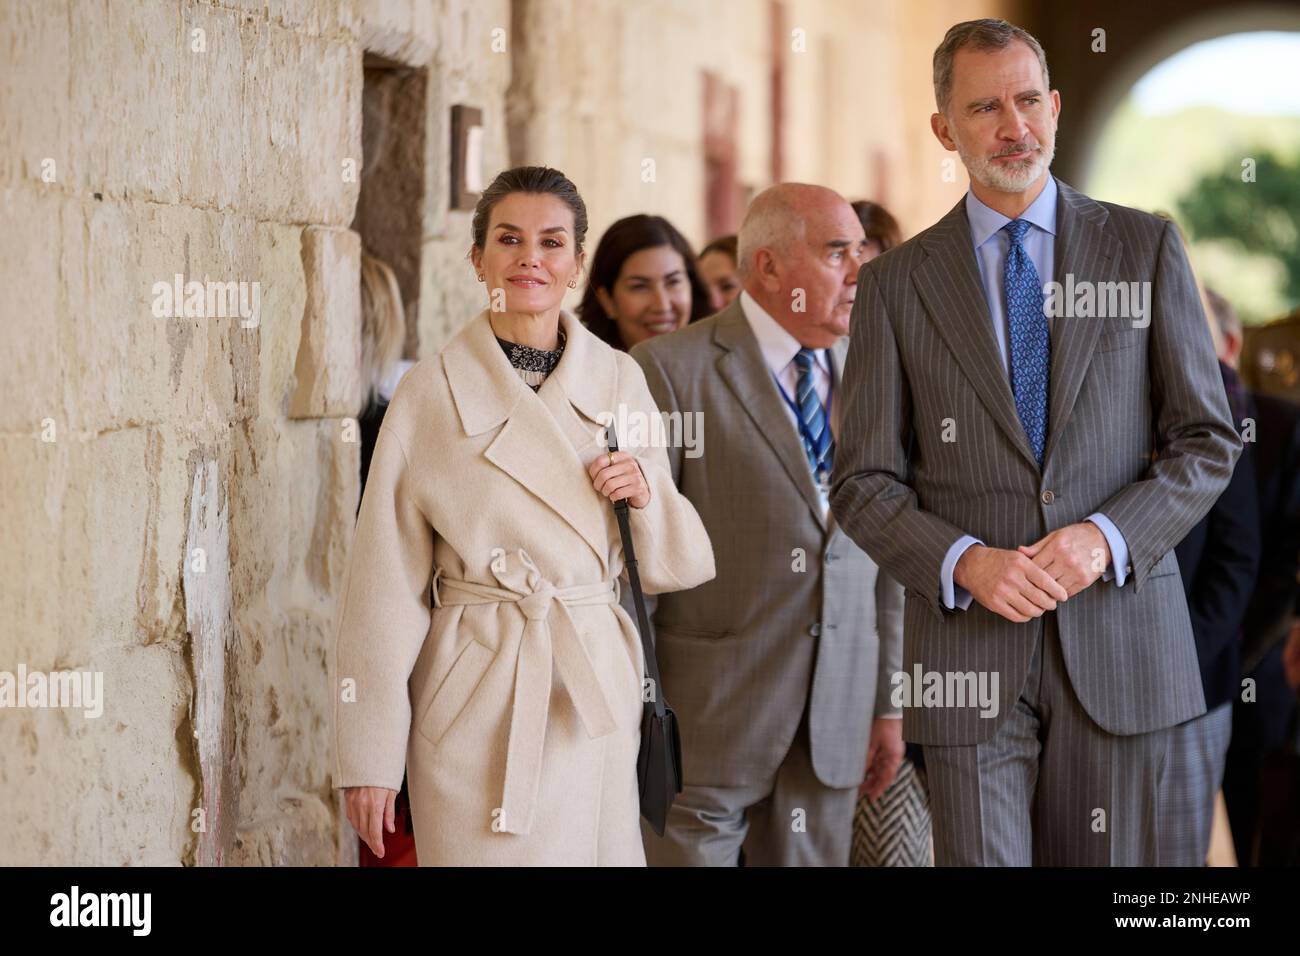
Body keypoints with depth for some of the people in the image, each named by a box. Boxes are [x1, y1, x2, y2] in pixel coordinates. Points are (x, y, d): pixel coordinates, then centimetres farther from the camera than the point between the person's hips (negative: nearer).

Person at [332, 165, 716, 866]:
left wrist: (650, 493, -9)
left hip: (598, 695, 4)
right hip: (477, 703, -3)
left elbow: (673, 565, 13)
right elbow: (386, 588, -4)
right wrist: (369, 758, -6)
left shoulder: (620, 381, 6)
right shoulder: (430, 394, -5)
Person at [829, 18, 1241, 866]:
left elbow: (1208, 440, 5)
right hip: (972, 655, 0)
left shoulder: (1146, 248, 7)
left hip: (1119, 633, 1)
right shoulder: (898, 284, 6)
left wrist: (1105, 538, -11)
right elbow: (864, 483, 5)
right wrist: (966, 563, -13)